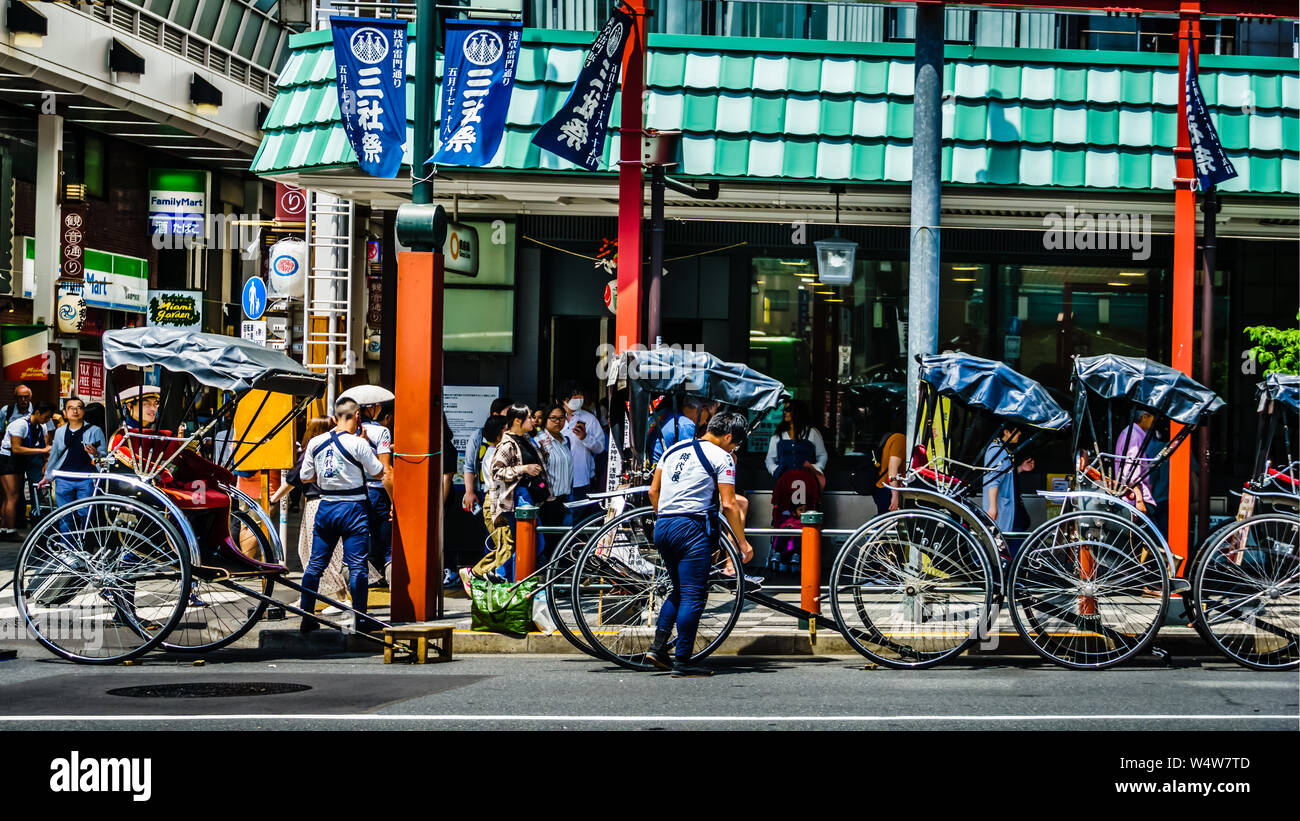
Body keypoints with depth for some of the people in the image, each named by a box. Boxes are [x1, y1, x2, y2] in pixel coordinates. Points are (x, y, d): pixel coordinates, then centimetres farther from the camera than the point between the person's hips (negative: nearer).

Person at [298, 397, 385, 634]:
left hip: (325, 507, 4)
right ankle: (360, 619, 1)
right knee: (356, 566, 0)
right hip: (353, 508, -4)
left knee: (315, 564, 11)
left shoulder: (315, 443, 2)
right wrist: (367, 445, 8)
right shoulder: (357, 443, -13)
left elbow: (305, 476, 9)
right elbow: (378, 472, -2)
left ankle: (306, 618, 14)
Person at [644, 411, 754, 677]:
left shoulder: (675, 449, 17)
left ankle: (657, 647, 12)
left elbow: (653, 491, 18)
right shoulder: (721, 458, -3)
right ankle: (683, 661, -4)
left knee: (679, 590, 20)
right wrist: (742, 542, -1)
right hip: (692, 528, -7)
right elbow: (728, 505, -8)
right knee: (693, 596, -2)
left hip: (662, 526, 7)